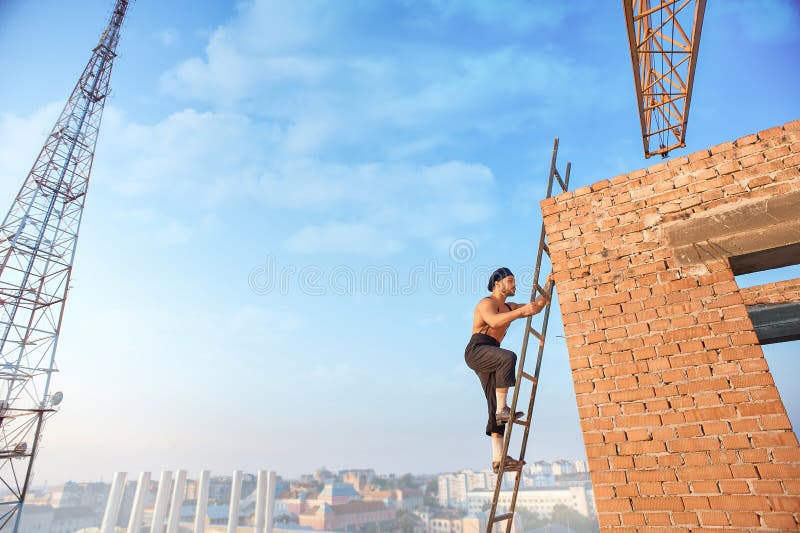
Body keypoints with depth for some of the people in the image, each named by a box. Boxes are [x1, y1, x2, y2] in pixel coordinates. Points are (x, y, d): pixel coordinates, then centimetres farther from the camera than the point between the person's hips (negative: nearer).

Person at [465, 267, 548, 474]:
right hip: (476, 350, -8)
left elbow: (536, 307, 29)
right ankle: (503, 408, -29)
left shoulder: (509, 307, 24)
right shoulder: (486, 303, -3)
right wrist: (522, 311, -29)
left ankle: (497, 459, -4)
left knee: (495, 409, -1)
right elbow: (494, 321, -25)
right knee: (508, 357, -35)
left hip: (489, 357, 8)